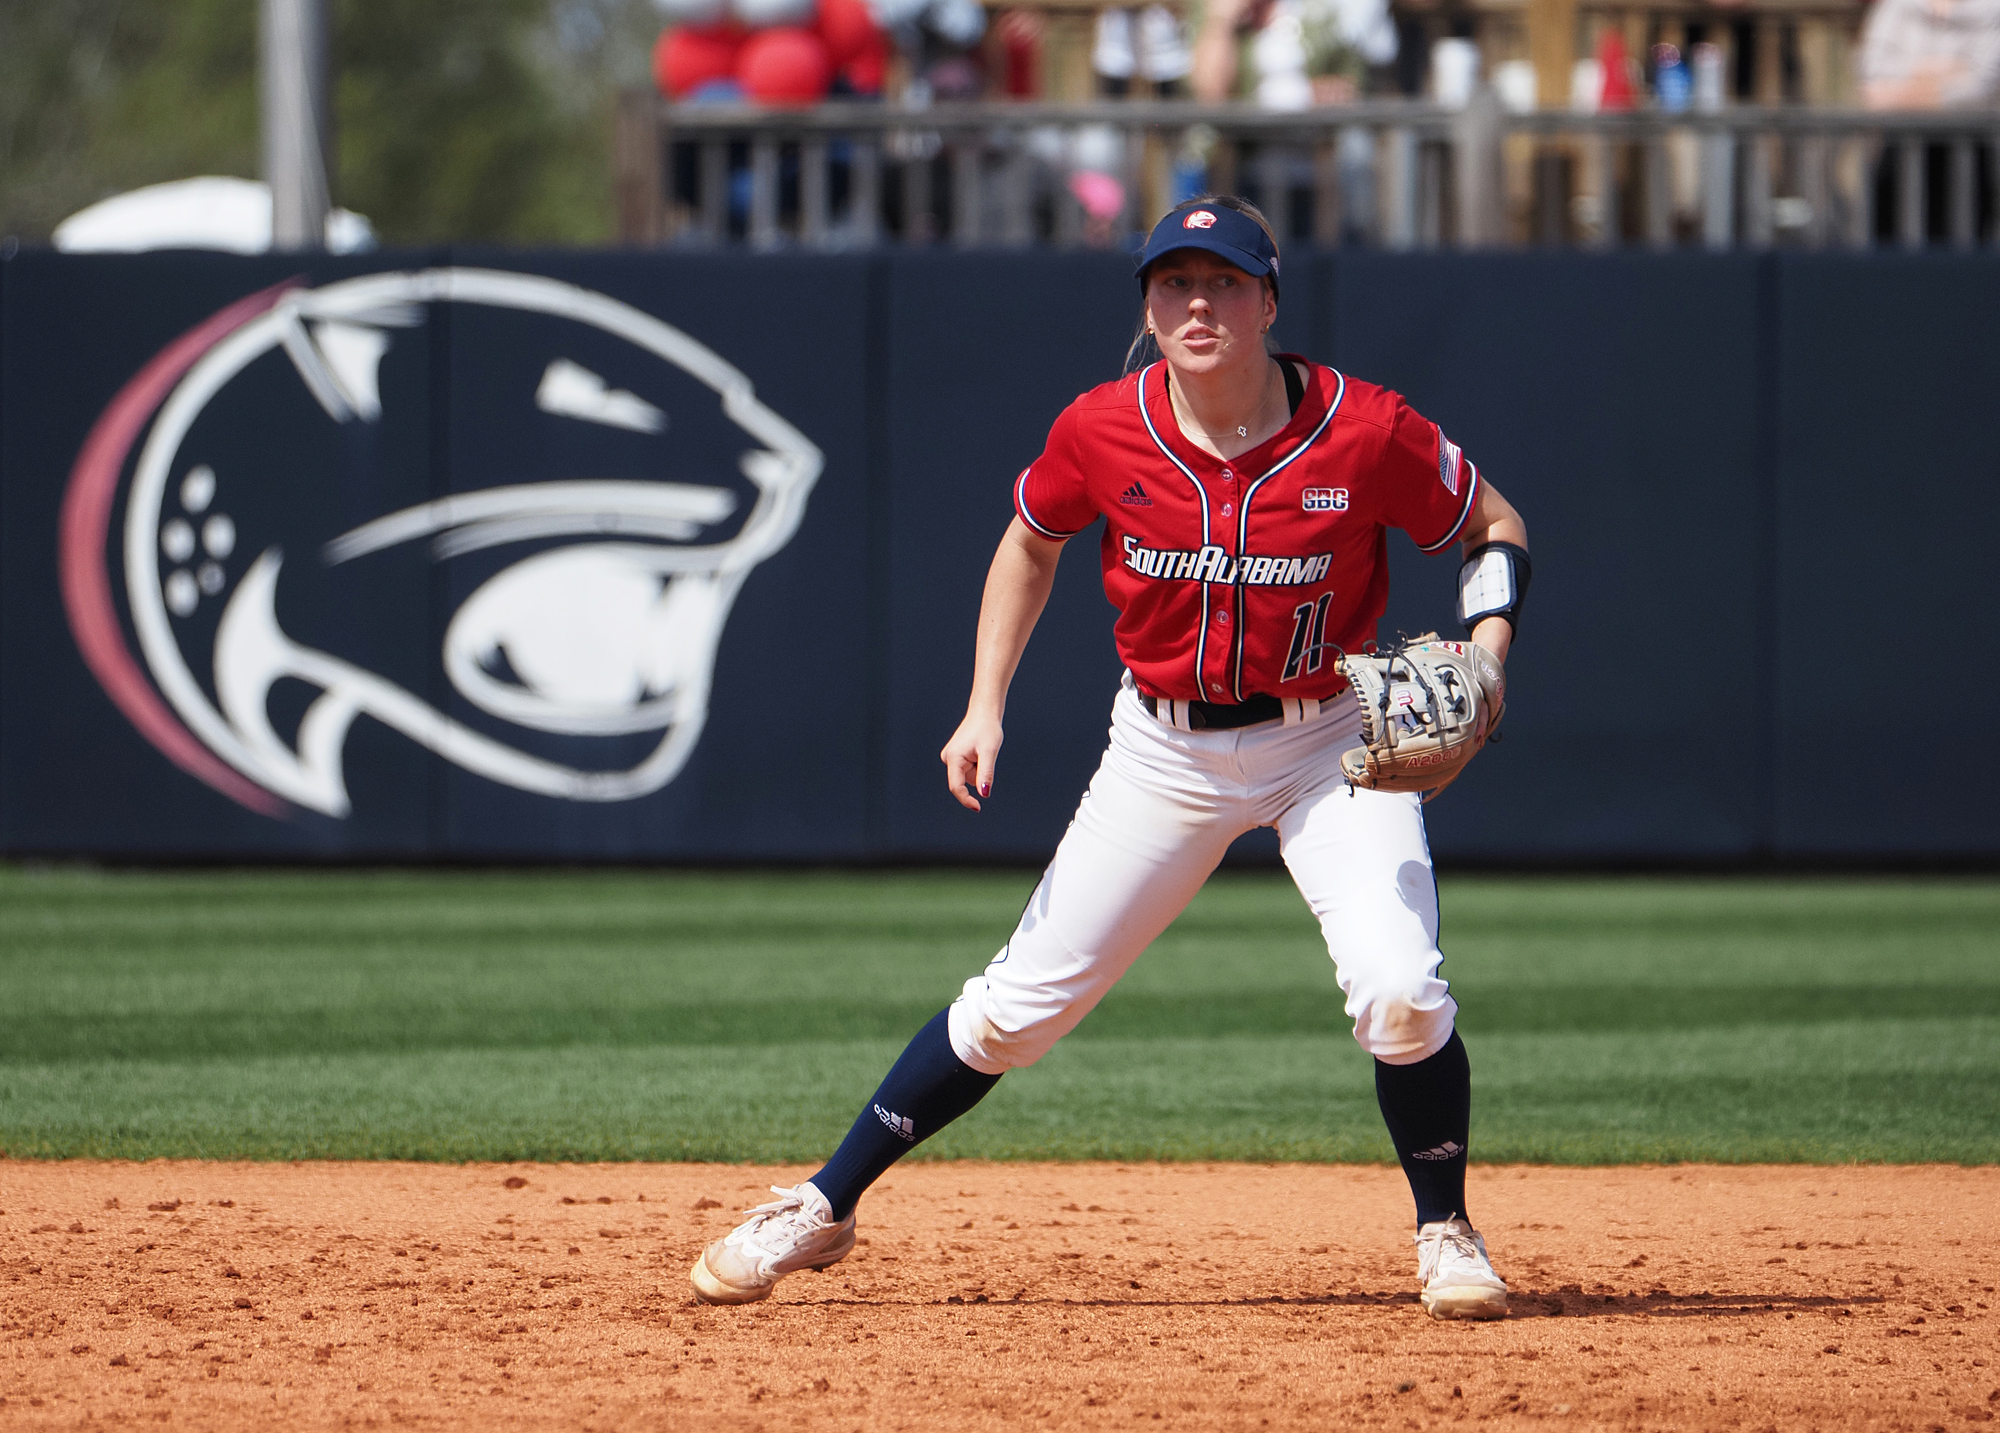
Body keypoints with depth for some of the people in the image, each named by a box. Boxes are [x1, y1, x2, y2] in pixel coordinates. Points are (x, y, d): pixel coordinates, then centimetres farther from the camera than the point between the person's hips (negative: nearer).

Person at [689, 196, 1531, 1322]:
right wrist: (986, 705, 0)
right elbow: (1032, 542, 8)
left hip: (1329, 745, -2)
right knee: (1020, 1004, 1)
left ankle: (1446, 1232, 3)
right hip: (1167, 752, 2)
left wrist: (1486, 649, -21)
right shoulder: (1104, 431, -13)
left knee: (1399, 987, -22)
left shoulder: (1365, 433, -19)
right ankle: (823, 1208, 16)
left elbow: (1496, 527, -3)